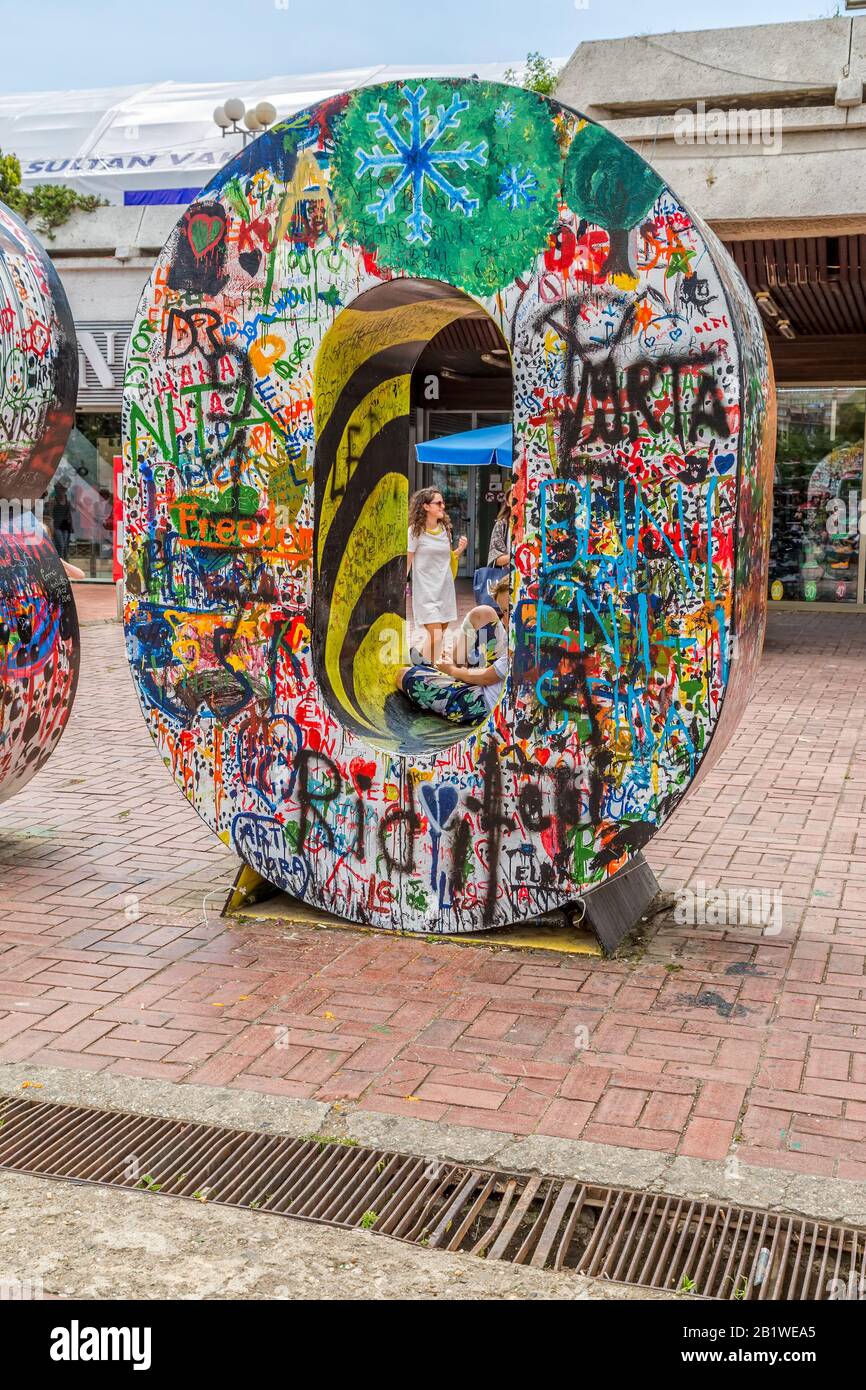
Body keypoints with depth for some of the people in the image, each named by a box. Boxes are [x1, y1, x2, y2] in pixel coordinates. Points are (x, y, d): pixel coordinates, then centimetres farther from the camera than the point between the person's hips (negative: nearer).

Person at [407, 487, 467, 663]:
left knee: (439, 635, 10)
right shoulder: (416, 530, -8)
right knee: (435, 636, -14)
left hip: (445, 588, 6)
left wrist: (460, 549, 0)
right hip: (426, 590, -6)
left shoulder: (445, 528, 9)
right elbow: (407, 562, -6)